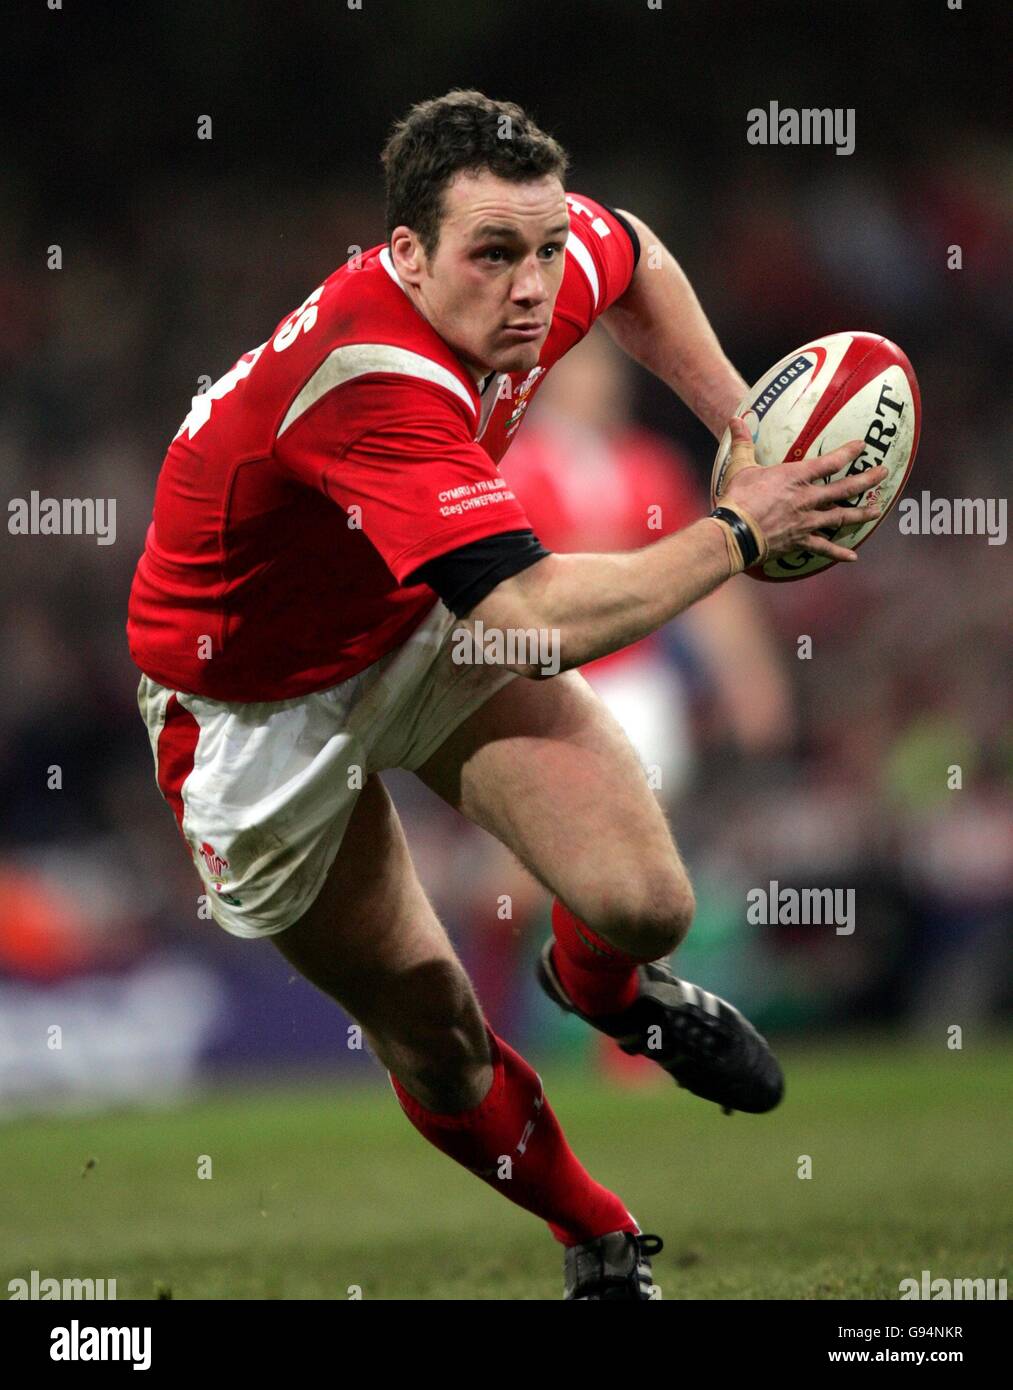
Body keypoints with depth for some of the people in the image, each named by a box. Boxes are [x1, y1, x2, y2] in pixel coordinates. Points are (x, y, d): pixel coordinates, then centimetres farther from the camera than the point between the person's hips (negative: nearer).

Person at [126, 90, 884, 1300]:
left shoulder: (548, 264, -18)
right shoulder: (374, 377, -41)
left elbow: (639, 261, 11)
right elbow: (538, 622, -48)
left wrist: (742, 422, -1)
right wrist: (736, 533, -35)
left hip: (434, 632, 5)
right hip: (258, 709, -5)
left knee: (644, 904, -17)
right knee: (436, 1046, 3)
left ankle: (599, 983, 20)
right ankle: (599, 1242, 32)